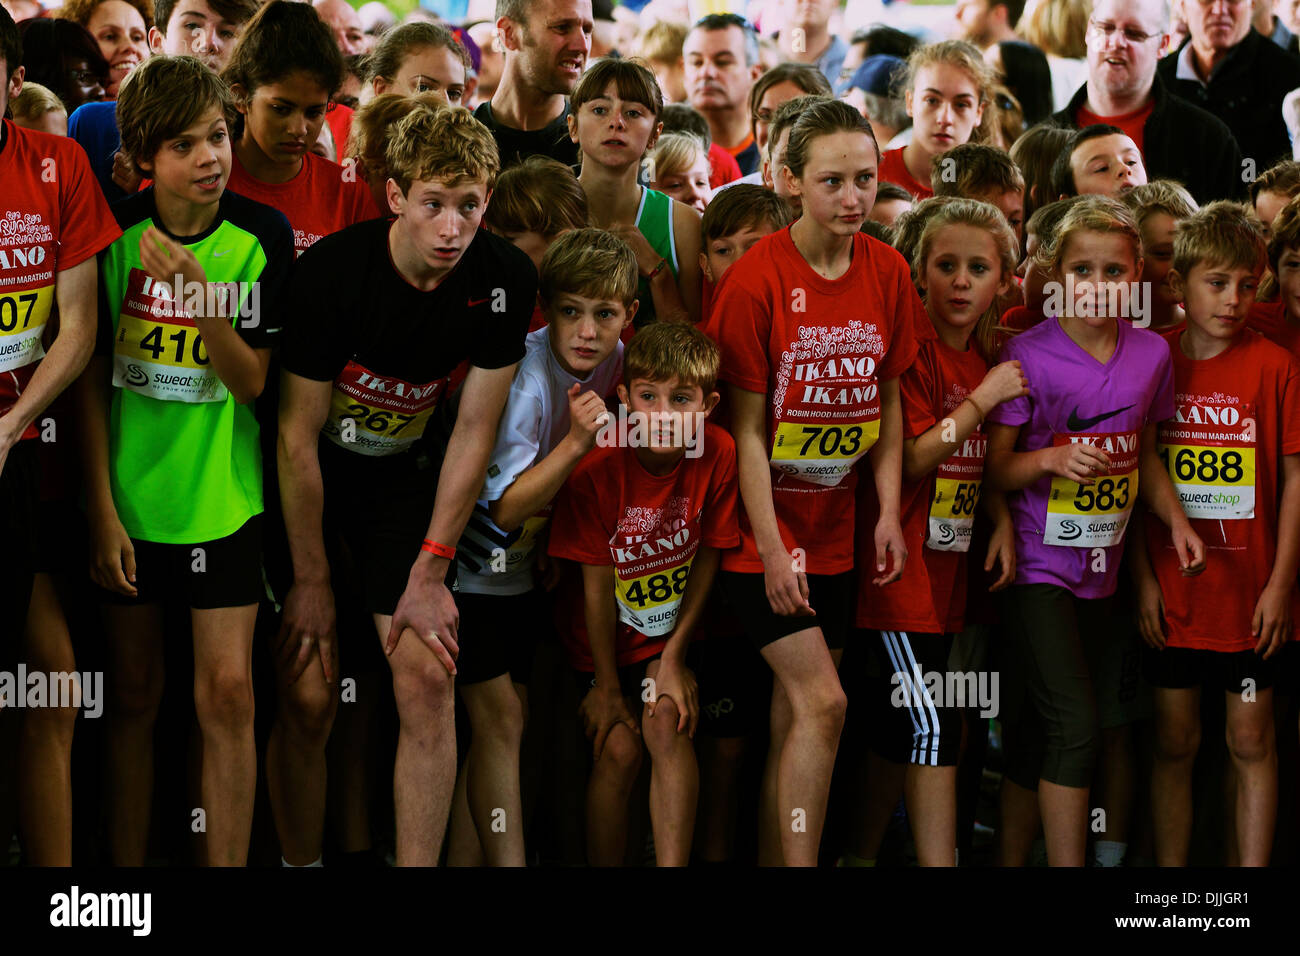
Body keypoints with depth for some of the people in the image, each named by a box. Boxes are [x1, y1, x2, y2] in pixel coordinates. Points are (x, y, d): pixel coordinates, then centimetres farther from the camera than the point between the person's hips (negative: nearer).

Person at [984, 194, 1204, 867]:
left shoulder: (1150, 353, 4)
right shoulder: (1027, 355, -10)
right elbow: (994, 469, -6)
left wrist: (1174, 517, 4)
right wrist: (1050, 460, -25)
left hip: (1098, 569, 5)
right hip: (1036, 564, -5)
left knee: (1033, 734, 10)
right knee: (1075, 724, -15)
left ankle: (1012, 857, 20)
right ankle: (1066, 863, -9)